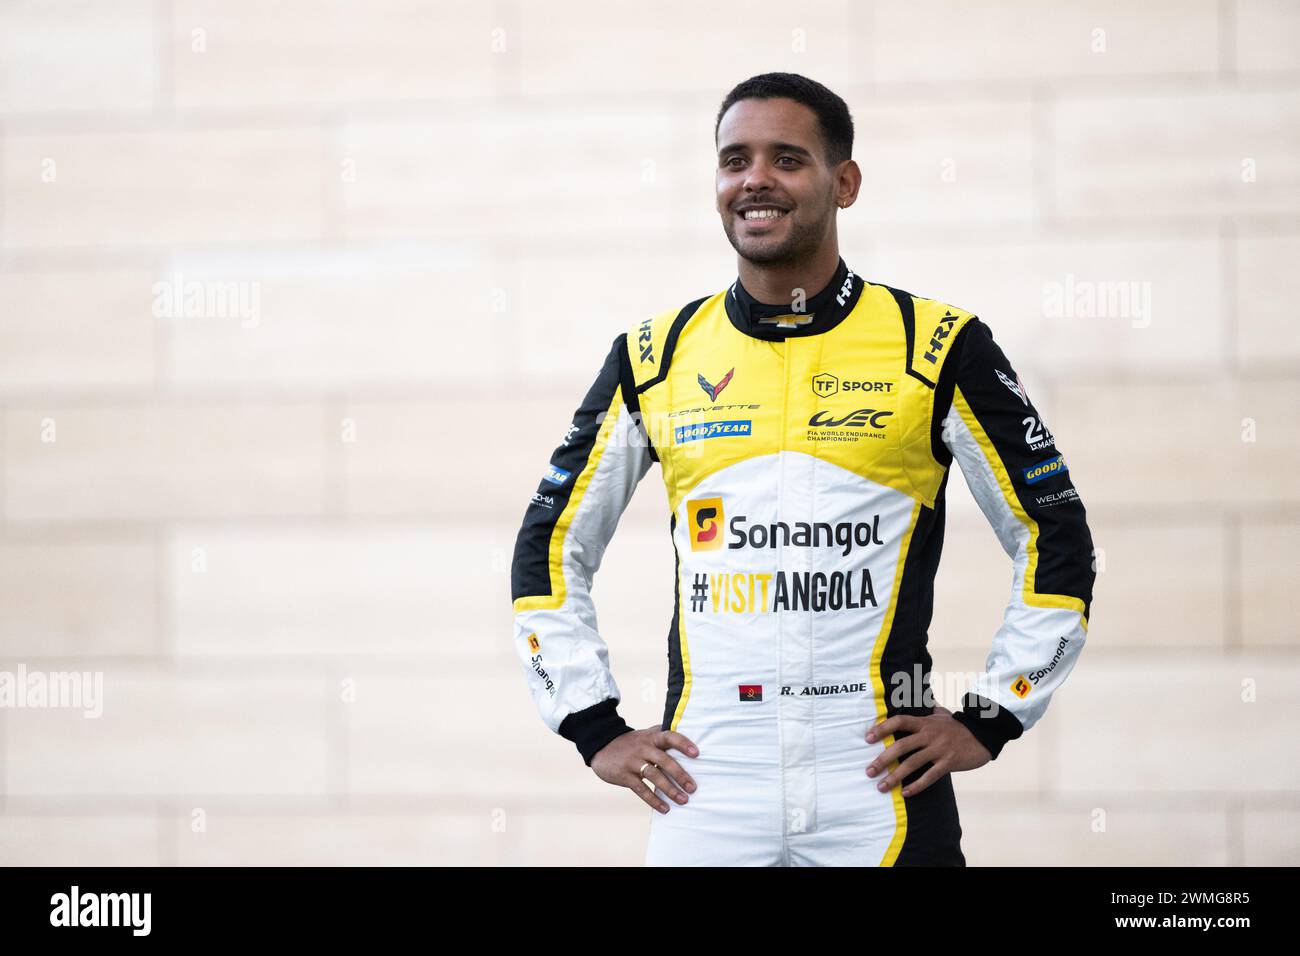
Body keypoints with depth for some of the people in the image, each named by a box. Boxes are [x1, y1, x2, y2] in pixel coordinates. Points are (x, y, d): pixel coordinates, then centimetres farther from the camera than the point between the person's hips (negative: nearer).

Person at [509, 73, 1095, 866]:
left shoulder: (939, 349, 1)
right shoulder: (655, 360, 8)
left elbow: (1058, 544, 6)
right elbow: (551, 551, 15)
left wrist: (987, 722, 0)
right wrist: (597, 731, 7)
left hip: (881, 796, -2)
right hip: (705, 804, 2)